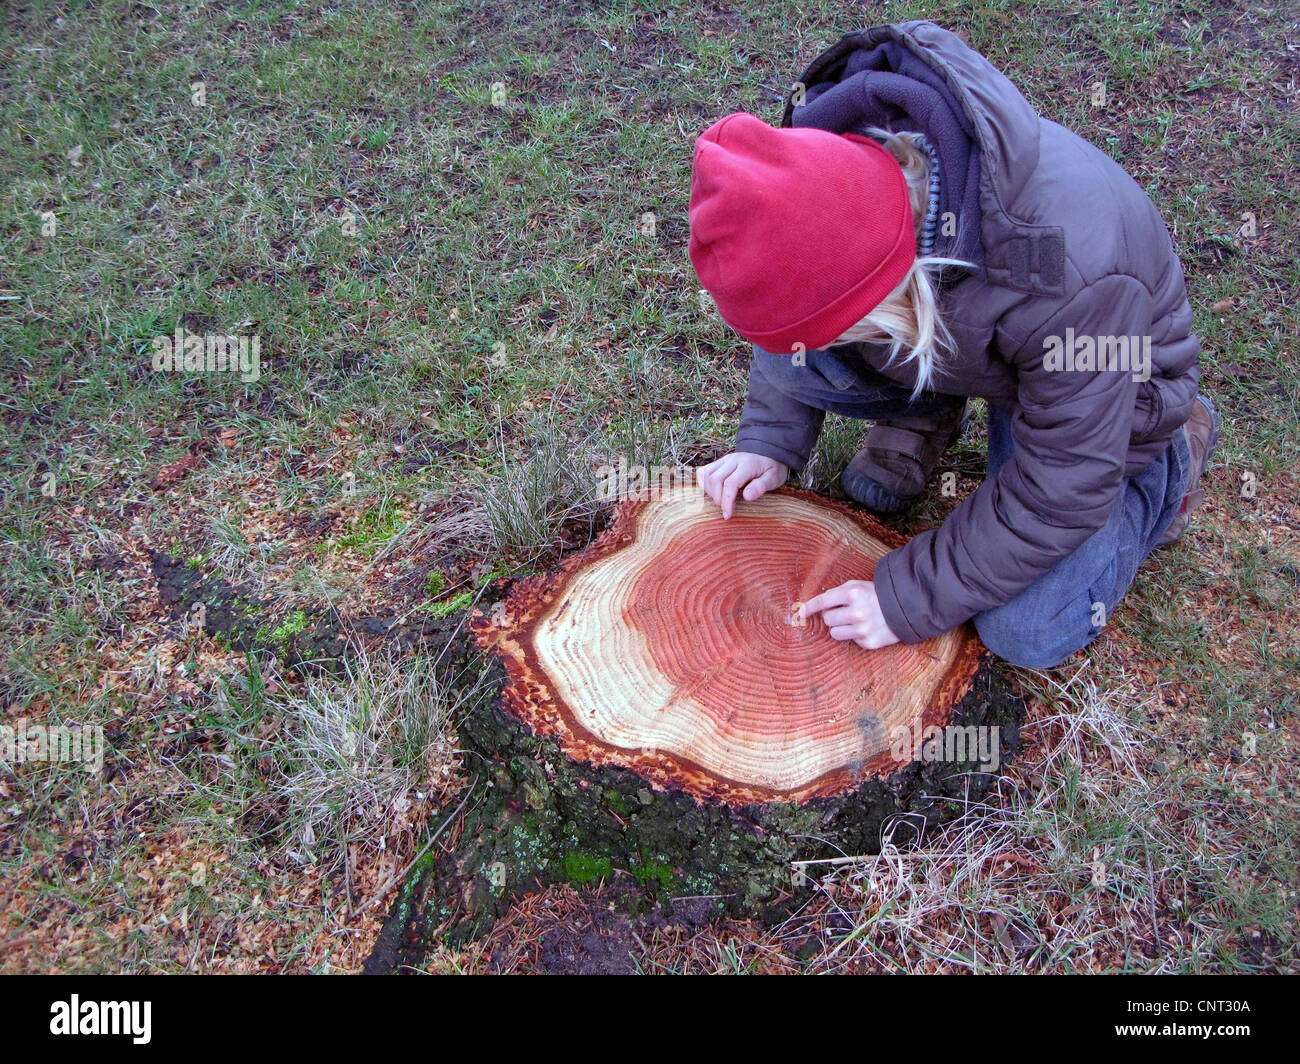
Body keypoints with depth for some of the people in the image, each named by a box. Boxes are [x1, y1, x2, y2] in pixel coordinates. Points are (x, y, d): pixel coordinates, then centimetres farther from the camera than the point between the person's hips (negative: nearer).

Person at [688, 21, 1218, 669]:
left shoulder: (1067, 275, -44)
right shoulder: (834, 158, -28)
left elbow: (1058, 492, -30)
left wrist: (909, 599, -27)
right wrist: (770, 439, -13)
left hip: (1098, 387, -4)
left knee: (1027, 633, -12)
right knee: (785, 348, -23)